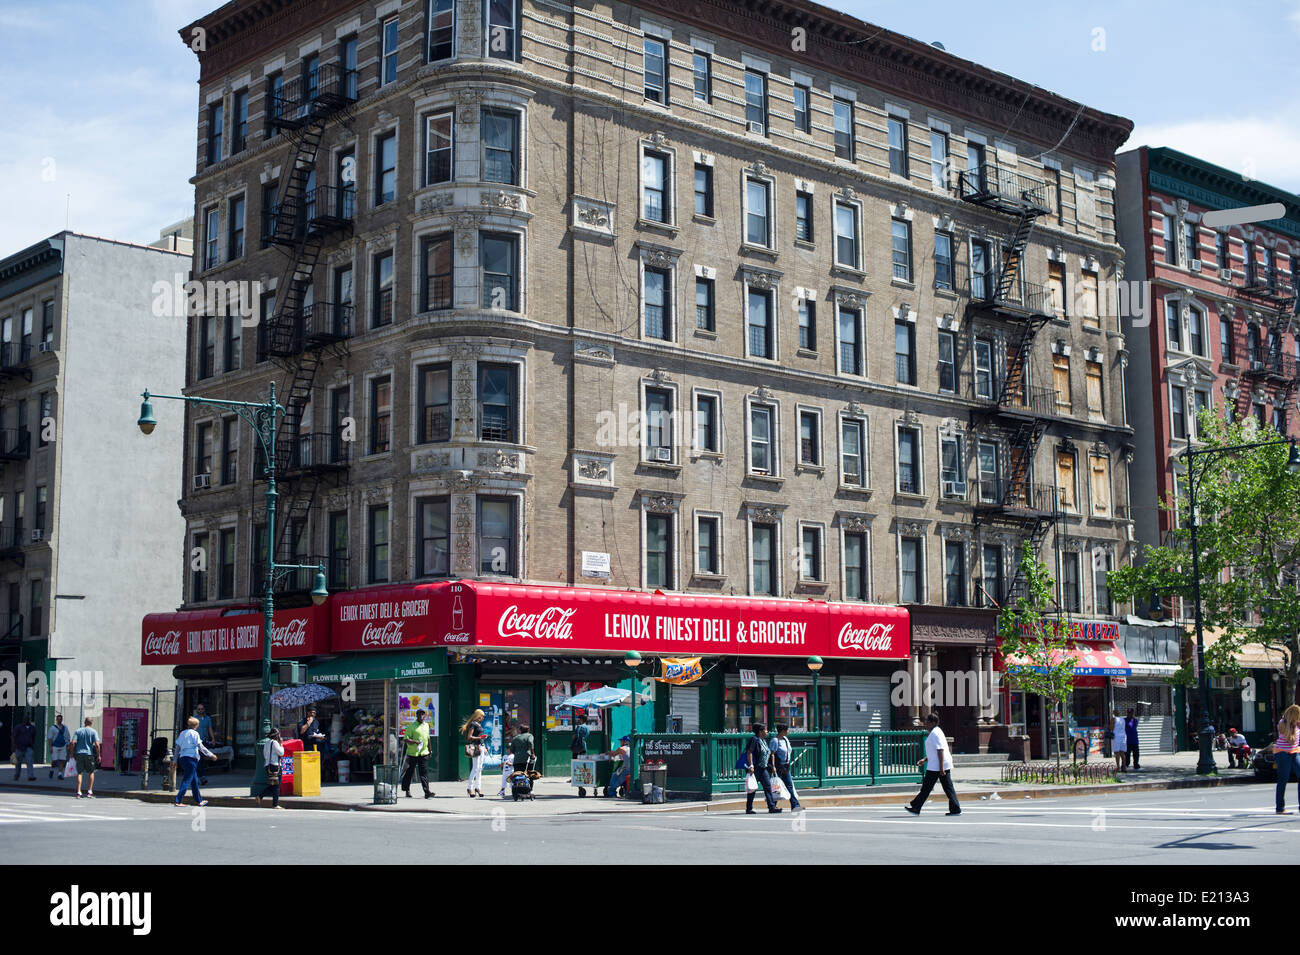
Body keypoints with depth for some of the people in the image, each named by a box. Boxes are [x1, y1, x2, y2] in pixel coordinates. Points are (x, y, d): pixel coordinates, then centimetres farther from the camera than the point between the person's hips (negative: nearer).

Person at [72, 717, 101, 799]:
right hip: (89, 754, -2)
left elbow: (73, 742, -4)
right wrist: (98, 755, -2)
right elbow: (97, 744, -9)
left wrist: (72, 753, 4)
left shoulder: (78, 731, 7)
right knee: (91, 773, 13)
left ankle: (78, 793, -3)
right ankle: (89, 792, 8)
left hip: (79, 753, 2)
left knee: (79, 773, 4)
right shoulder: (93, 732, 0)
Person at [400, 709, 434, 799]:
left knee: (424, 773, -4)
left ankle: (427, 792, -10)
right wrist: (415, 742, -25)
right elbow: (406, 739, -11)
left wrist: (430, 750, 23)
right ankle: (407, 791, 20)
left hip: (424, 753, 4)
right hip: (412, 753, -4)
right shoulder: (411, 726, -6)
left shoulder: (426, 725, 13)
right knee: (409, 772, 6)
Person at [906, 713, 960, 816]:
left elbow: (940, 750, -20)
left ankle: (915, 808, 5)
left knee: (926, 788, -2)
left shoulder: (935, 733, -14)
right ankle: (955, 809, 4)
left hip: (935, 766, -10)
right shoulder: (935, 732, 19)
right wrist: (925, 760, 24)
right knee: (948, 787, 7)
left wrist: (941, 767, -23)